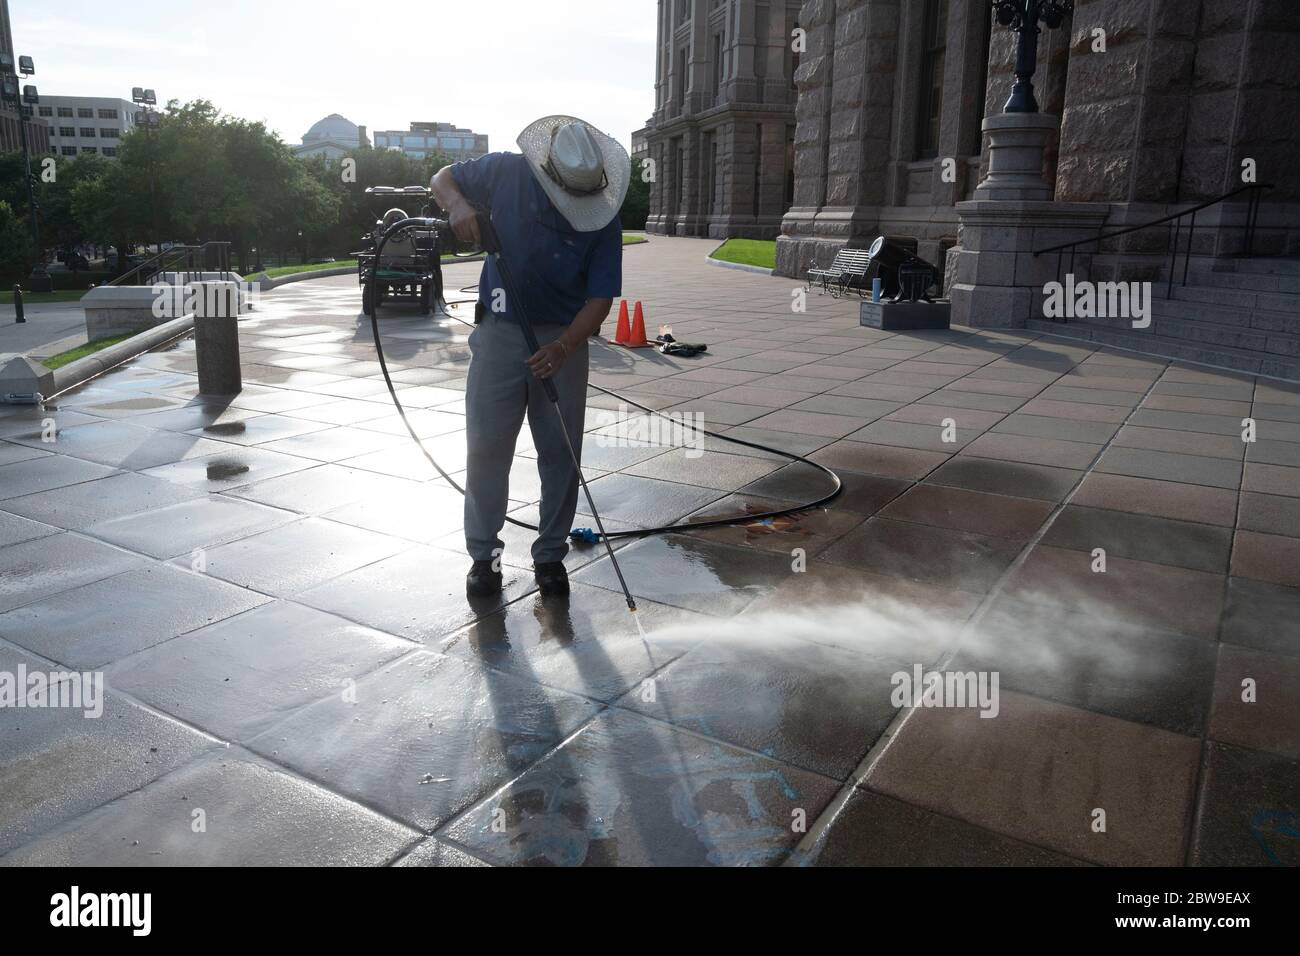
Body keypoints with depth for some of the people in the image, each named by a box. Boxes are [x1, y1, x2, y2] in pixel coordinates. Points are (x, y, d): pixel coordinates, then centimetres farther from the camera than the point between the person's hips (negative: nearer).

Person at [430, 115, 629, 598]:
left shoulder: (603, 220, -13)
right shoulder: (506, 173, -12)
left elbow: (600, 297, -12)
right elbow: (443, 177, 5)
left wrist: (564, 347, -28)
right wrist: (458, 205, -19)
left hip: (563, 338, 0)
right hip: (499, 330, 0)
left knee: (561, 451, 3)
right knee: (487, 446, 1)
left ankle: (550, 553, 19)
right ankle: (483, 554, 16)